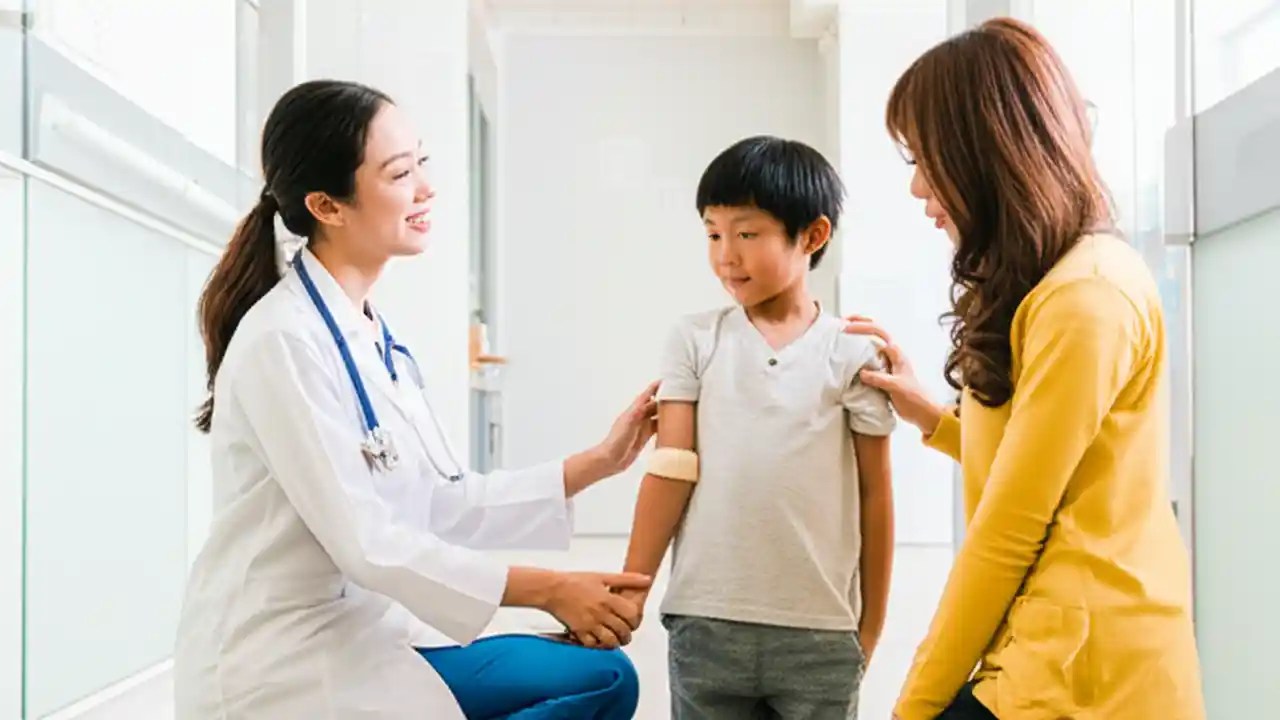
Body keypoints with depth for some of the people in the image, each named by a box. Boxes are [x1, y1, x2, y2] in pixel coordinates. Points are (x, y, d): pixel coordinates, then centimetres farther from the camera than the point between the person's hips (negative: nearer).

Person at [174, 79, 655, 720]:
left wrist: (599, 462, 3)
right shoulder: (284, 341, -20)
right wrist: (546, 589, -22)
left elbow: (448, 502, 7)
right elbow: (362, 541, -23)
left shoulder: (374, 337, 8)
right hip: (285, 669, -8)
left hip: (365, 642, 8)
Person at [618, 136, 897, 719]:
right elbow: (671, 472, -1)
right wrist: (629, 592, -5)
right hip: (706, 622, 1)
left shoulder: (852, 353, -2)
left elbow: (874, 496, 3)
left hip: (820, 630, -1)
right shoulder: (694, 340, 1)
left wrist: (869, 627, 6)